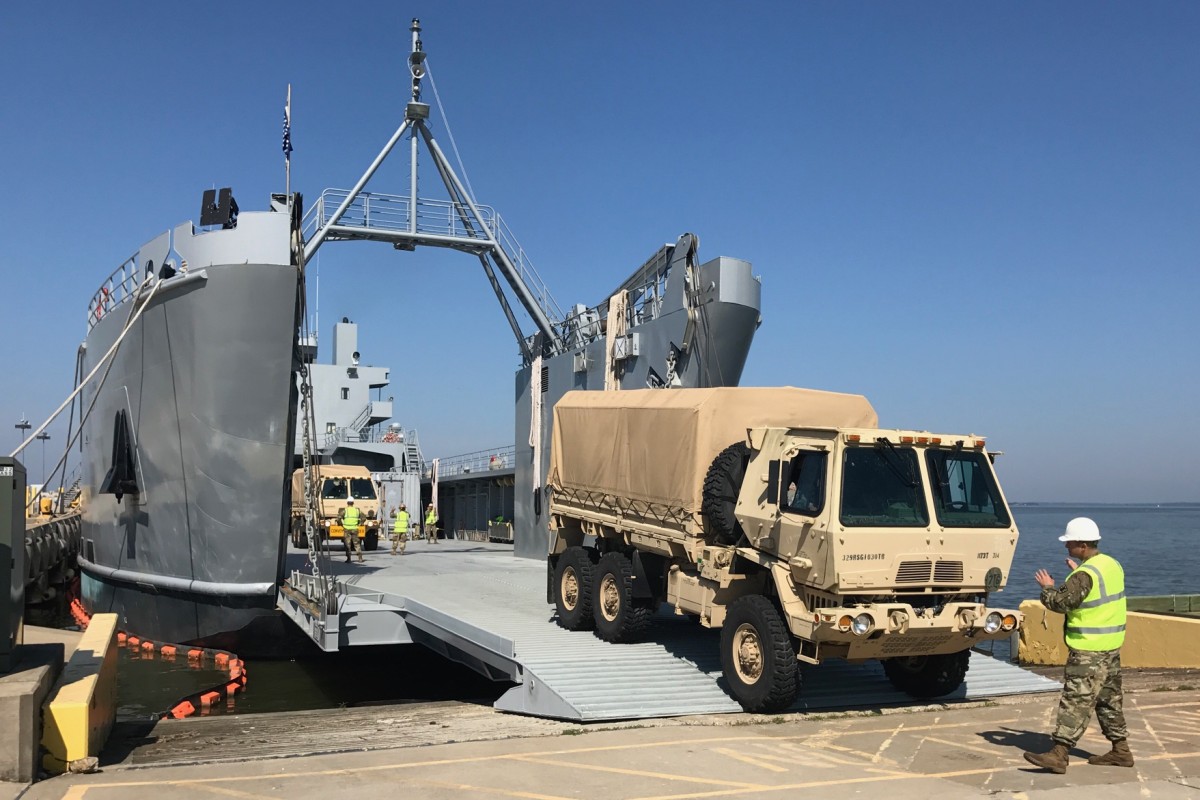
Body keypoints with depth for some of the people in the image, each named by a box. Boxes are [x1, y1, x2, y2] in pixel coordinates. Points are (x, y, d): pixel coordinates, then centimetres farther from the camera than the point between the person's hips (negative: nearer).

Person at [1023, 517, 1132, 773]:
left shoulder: (1086, 574, -20)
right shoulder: (1112, 565, 9)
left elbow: (1061, 602, -21)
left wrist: (1047, 587, -4)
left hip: (1088, 649, -10)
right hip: (1111, 646, 10)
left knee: (1076, 701, -11)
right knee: (1109, 698, 18)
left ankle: (1059, 754, -12)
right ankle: (1120, 750, 25)